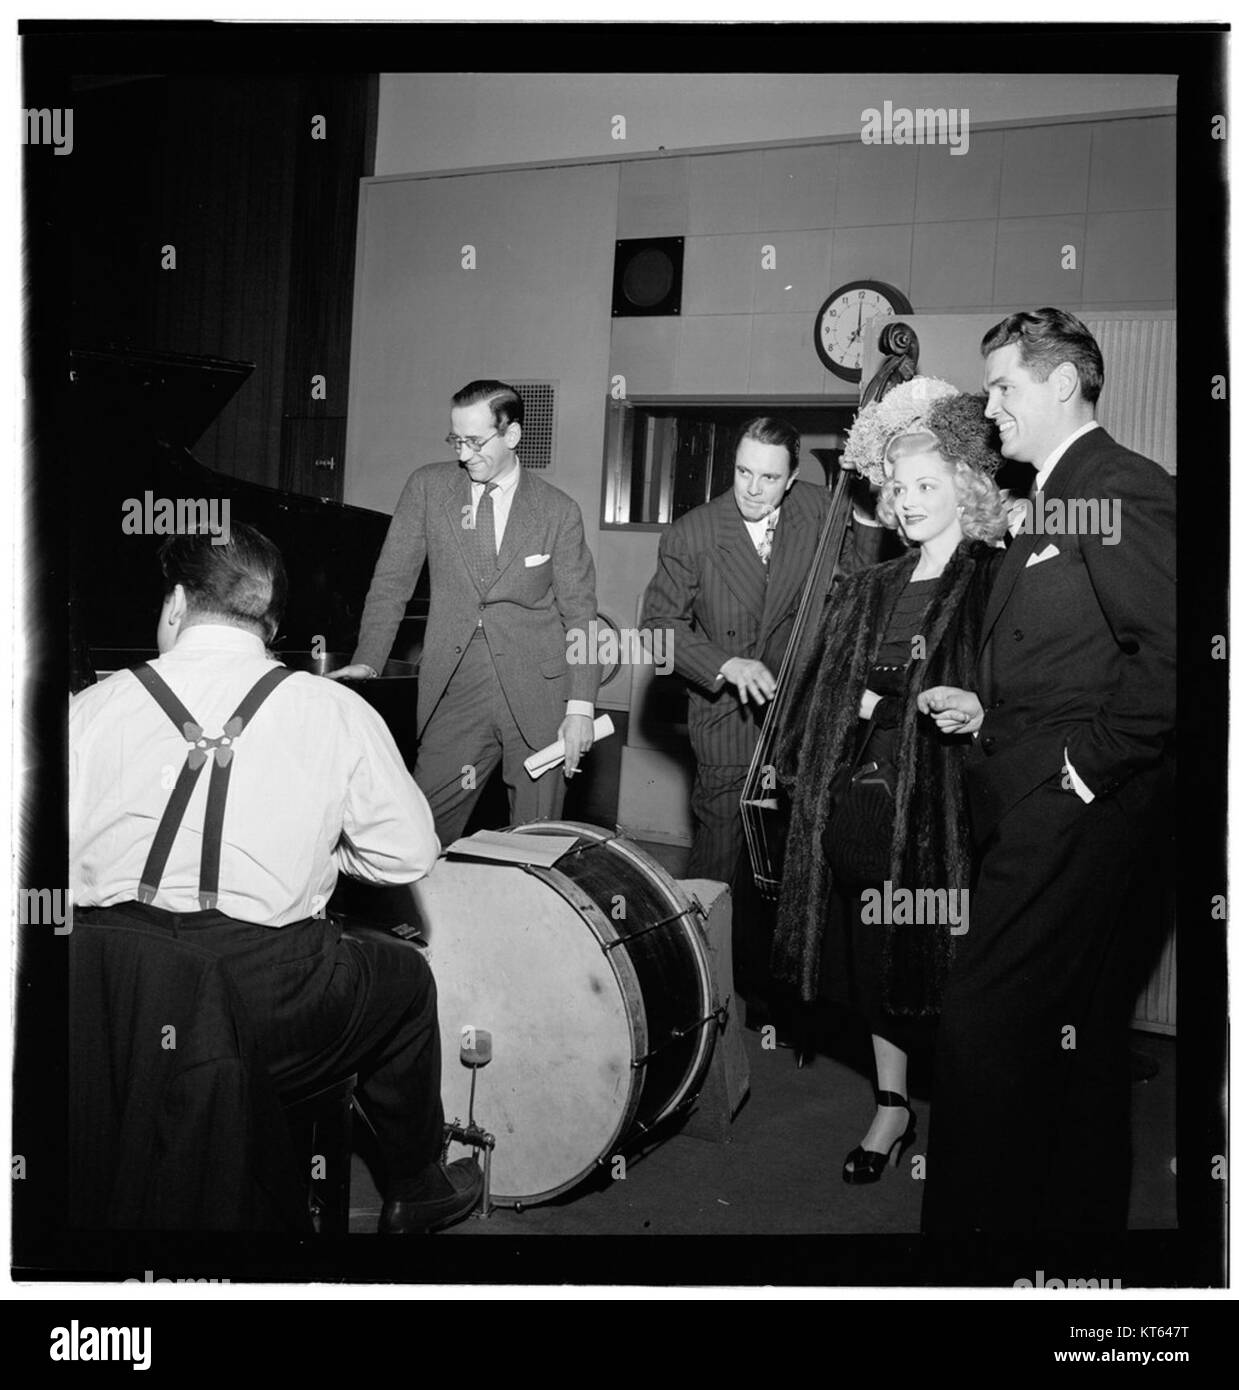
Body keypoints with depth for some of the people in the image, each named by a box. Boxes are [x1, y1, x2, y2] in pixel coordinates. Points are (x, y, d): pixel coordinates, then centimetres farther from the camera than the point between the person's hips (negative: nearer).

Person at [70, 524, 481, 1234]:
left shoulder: (91, 708, 1)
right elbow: (410, 855, 2)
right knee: (406, 975, 25)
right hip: (270, 1021, -2)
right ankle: (417, 1193, 39)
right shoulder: (336, 712, 0)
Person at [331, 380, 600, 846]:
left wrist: (580, 706, -6)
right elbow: (392, 581, 6)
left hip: (537, 696, -1)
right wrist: (366, 662, -7)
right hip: (455, 691, 1)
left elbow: (580, 614, 2)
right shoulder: (428, 488, 6)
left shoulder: (558, 511, 2)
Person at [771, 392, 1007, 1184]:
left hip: (940, 803, -5)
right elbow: (827, 693, 18)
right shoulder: (869, 591, 16)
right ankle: (893, 1110, 24)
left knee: (942, 960, -2)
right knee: (872, 958, 11)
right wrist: (833, 734, 7)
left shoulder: (999, 584, -2)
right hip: (858, 792, 6)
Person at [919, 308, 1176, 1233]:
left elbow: (1172, 651, -21)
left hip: (1069, 801, -10)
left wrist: (1085, 764, -18)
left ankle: (972, 1211, 1)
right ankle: (1080, 1206, 28)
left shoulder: (1121, 489, -11)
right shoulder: (1054, 500, 20)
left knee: (983, 1028, -9)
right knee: (1080, 1029, 17)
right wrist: (986, 710, 11)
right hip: (1038, 799, 10)